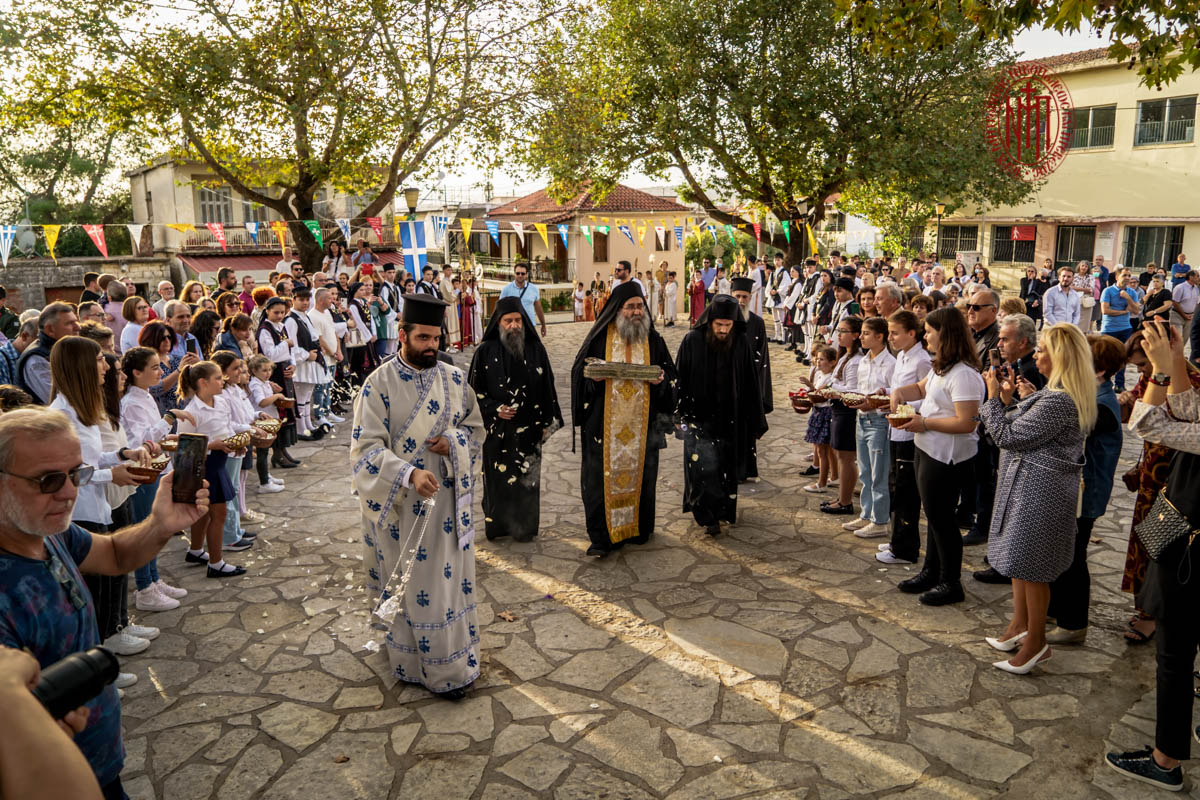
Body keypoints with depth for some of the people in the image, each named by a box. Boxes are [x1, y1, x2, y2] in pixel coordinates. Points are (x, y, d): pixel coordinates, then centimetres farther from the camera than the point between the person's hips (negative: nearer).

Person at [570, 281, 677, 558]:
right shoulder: (600, 338, 0)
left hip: (642, 423, 2)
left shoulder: (653, 339, 6)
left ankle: (638, 528, 27)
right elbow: (579, 371, 4)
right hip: (605, 423, -2)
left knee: (640, 473, 10)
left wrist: (661, 379, -11)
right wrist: (593, 377, -17)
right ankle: (602, 536, 7)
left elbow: (670, 372, 11)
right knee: (602, 476, -2)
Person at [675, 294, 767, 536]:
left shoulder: (742, 343, -5)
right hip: (699, 417, -2)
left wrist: (756, 423, 1)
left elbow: (752, 384, 0)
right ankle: (708, 516, 5)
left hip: (730, 420, 2)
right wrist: (678, 414, -3)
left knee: (726, 467, 12)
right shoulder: (692, 340, -10)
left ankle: (724, 509, 35)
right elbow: (680, 378, -2)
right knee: (704, 465, -12)